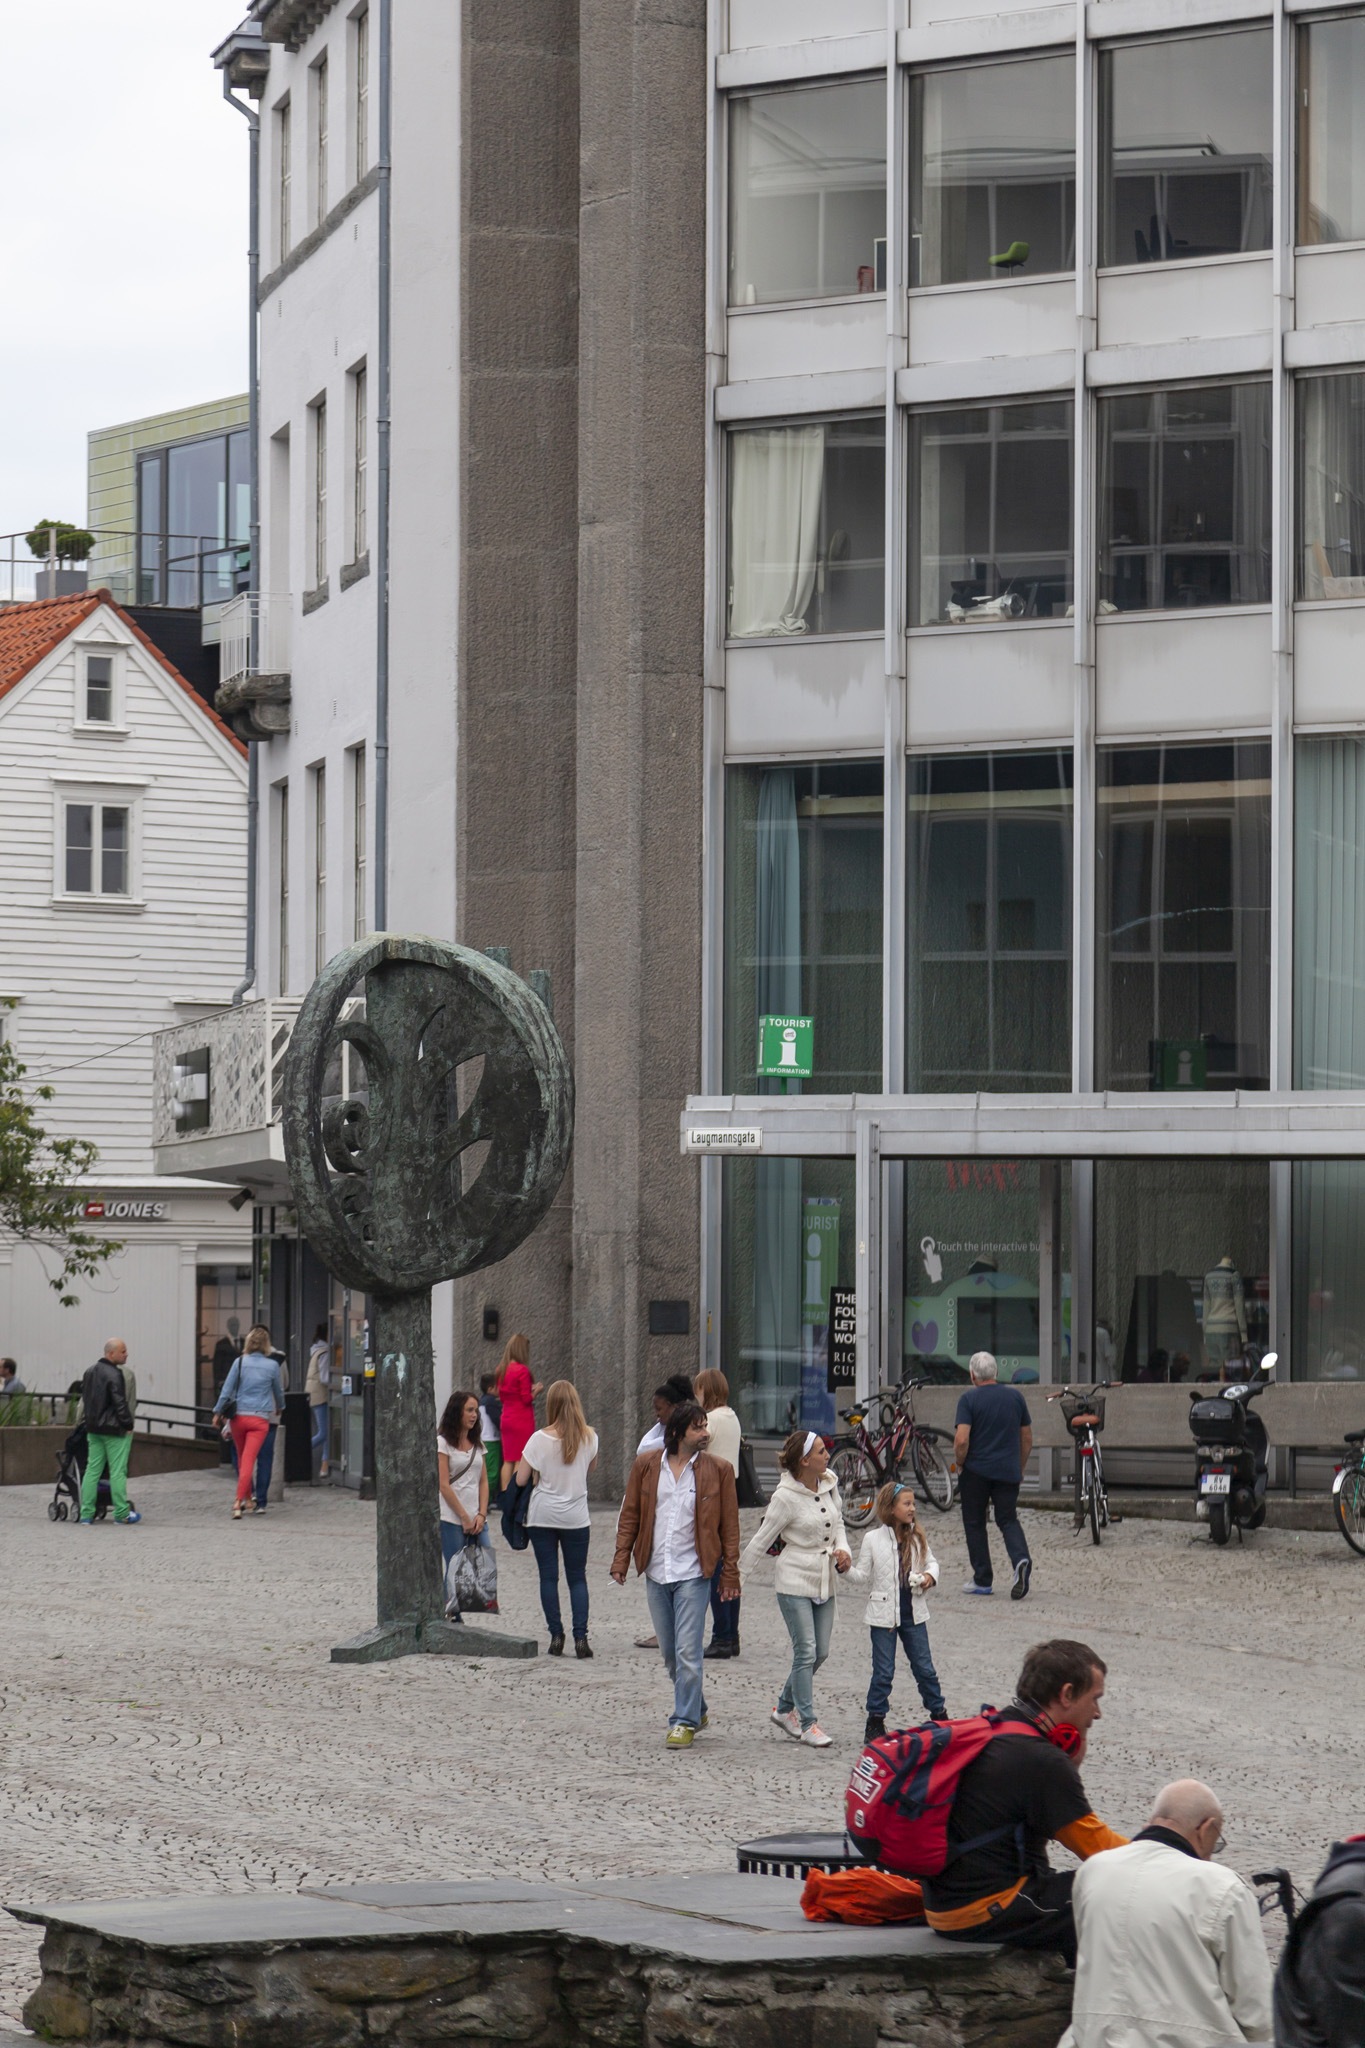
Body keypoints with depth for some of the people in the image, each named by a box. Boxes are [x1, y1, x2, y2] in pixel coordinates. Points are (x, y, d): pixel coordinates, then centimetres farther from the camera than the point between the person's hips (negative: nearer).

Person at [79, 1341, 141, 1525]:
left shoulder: (91, 1371, 10)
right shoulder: (114, 1375, -17)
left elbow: (85, 1397, 19)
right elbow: (120, 1403, -19)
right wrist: (128, 1425, -9)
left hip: (93, 1428, 8)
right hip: (114, 1430, -8)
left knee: (93, 1468, 10)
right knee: (118, 1471, -2)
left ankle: (86, 1513, 9)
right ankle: (121, 1513, 2)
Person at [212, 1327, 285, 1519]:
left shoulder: (240, 1362, -2)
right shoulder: (272, 1365, -1)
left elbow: (227, 1389, -2)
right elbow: (279, 1390, 14)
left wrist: (218, 1412, 8)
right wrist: (279, 1408, 35)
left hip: (238, 1417, 1)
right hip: (260, 1419, -1)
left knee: (242, 1458, 19)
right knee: (249, 1460, -7)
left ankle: (246, 1499, 30)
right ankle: (239, 1502, -19)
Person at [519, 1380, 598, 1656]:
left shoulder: (539, 1439, -11)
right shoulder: (589, 1438, -4)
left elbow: (521, 1479, -8)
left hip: (543, 1516, -2)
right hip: (576, 1517, 2)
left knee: (548, 1577, 5)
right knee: (577, 1578, 8)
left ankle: (556, 1636, 1)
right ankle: (580, 1637, -4)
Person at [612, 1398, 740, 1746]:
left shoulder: (717, 1470, -2)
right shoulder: (647, 1465, 3)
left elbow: (729, 1525, 1)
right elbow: (630, 1515, 10)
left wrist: (730, 1572, -2)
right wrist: (621, 1559, 3)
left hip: (693, 1573, -3)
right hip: (656, 1573, 3)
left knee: (687, 1652, -9)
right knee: (670, 1653, 13)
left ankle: (685, 1722, -2)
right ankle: (696, 1710, 30)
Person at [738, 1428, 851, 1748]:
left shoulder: (829, 1484, 4)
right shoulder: (786, 1496, -15)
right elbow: (762, 1539, -8)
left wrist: (842, 1550, -1)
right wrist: (736, 1576, -3)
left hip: (824, 1580, 7)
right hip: (795, 1580, -7)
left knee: (820, 1652, 9)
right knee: (806, 1652, -7)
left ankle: (785, 1708, 27)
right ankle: (807, 1723, 2)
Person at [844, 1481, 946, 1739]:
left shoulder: (917, 1538, 4)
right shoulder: (873, 1539, -5)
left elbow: (931, 1561, 17)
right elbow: (863, 1577, -2)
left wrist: (930, 1576, -4)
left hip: (914, 1614, 3)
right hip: (884, 1615, -3)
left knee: (925, 1669, 9)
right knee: (883, 1671, 0)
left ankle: (939, 1714, 22)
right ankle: (875, 1722, 9)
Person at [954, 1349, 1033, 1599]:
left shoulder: (969, 1399, -8)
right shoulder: (1015, 1397, 5)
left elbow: (962, 1440, -17)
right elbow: (1027, 1438, 11)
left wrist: (960, 1464, 0)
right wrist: (1020, 1469, 21)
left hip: (976, 1471, -3)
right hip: (1008, 1471, 3)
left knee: (974, 1523, 10)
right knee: (1008, 1520, 8)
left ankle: (982, 1580, 12)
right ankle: (1021, 1559, -20)